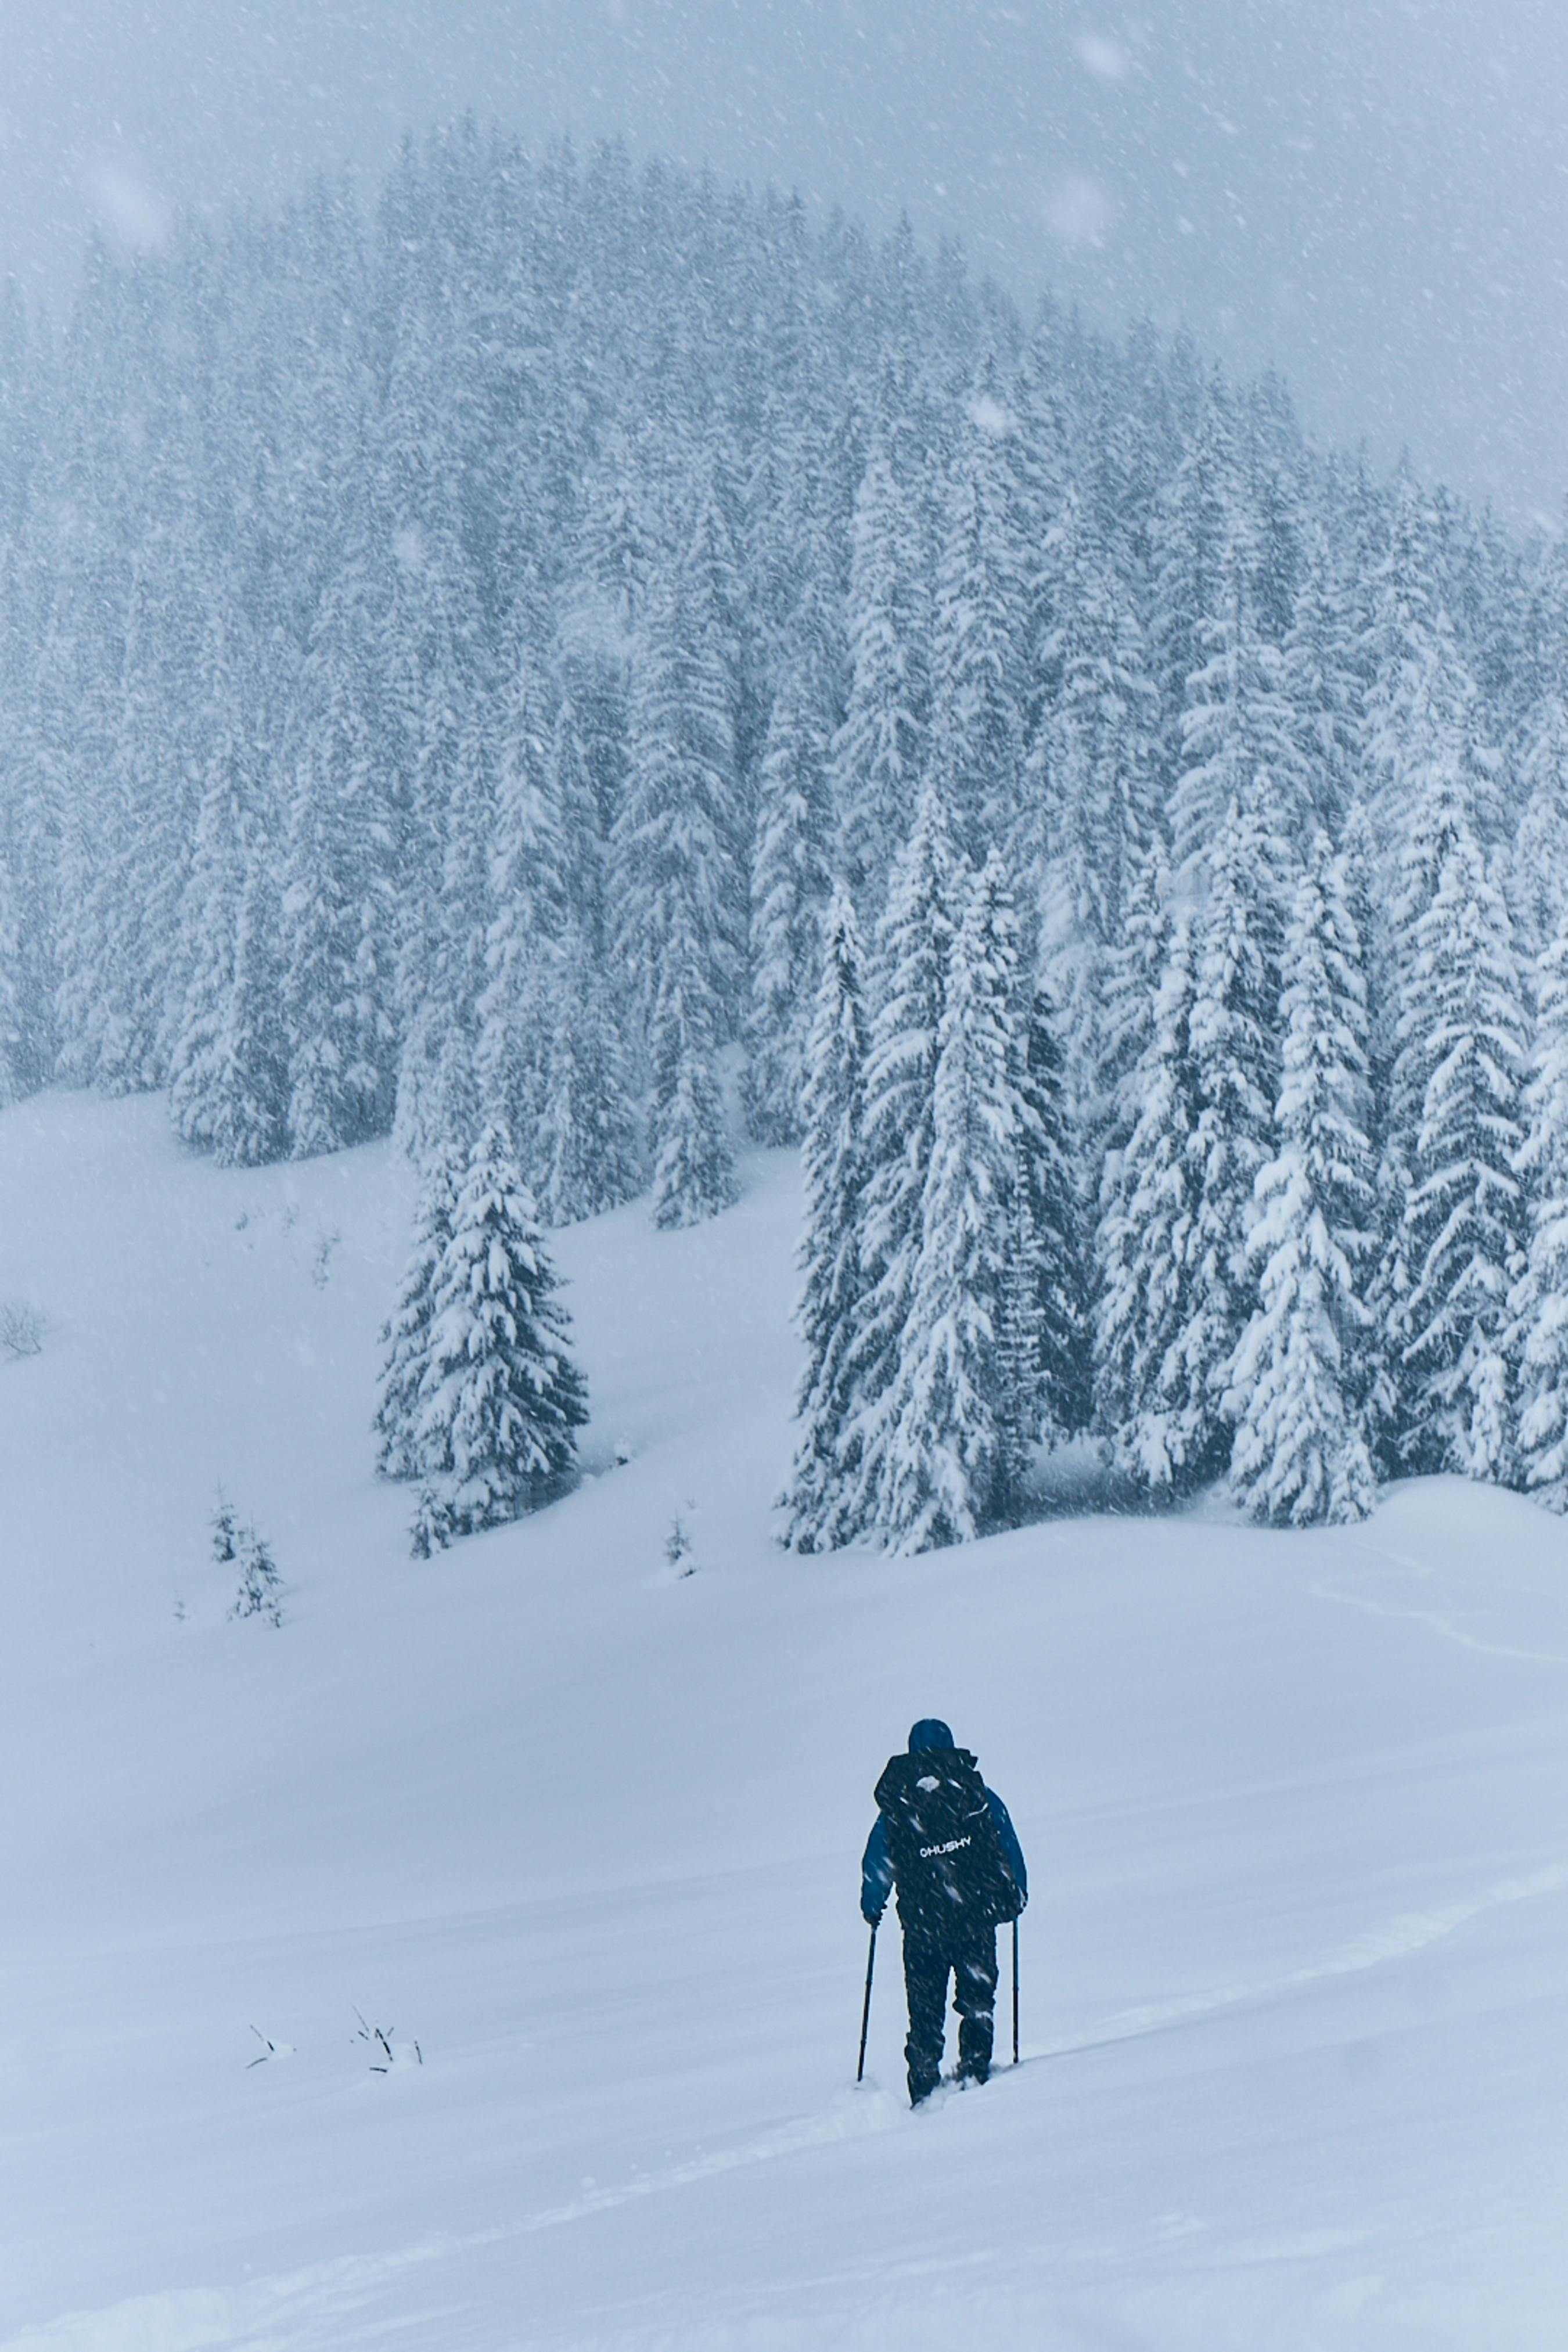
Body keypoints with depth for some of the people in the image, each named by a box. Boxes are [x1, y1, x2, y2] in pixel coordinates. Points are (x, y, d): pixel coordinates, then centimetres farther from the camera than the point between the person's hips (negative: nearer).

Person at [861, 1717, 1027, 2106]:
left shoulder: (895, 1804, 3)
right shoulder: (979, 1794, 1)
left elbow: (875, 1863, 9)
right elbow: (1010, 1850, 6)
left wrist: (871, 1908, 25)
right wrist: (1017, 1895, 22)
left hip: (922, 1924, 1)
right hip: (977, 1917, -1)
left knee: (924, 2009, 10)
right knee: (977, 1999, 13)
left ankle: (924, 2090, 5)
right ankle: (974, 2070, 0)